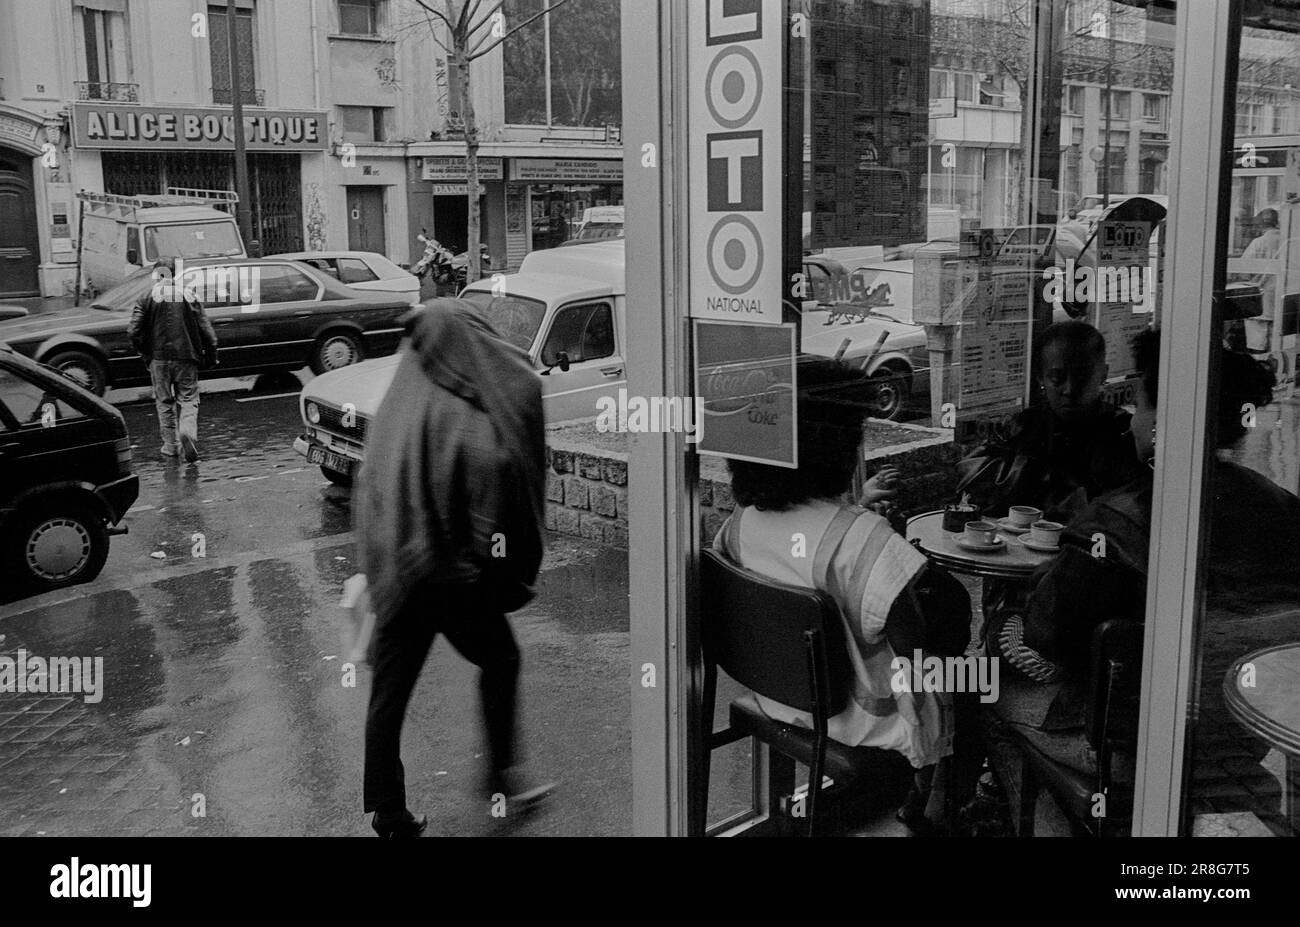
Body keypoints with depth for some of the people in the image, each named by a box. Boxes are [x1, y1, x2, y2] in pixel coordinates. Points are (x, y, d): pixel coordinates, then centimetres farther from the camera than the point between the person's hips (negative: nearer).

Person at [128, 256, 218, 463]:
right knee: (188, 400, 7)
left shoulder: (147, 297, -1)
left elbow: (133, 331, -6)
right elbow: (206, 331, -2)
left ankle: (170, 444, 15)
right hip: (186, 356, 0)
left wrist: (145, 353, 9)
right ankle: (188, 431, -20)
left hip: (159, 358, 0)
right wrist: (211, 357, 8)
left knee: (164, 402, 13)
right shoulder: (189, 295, 0)